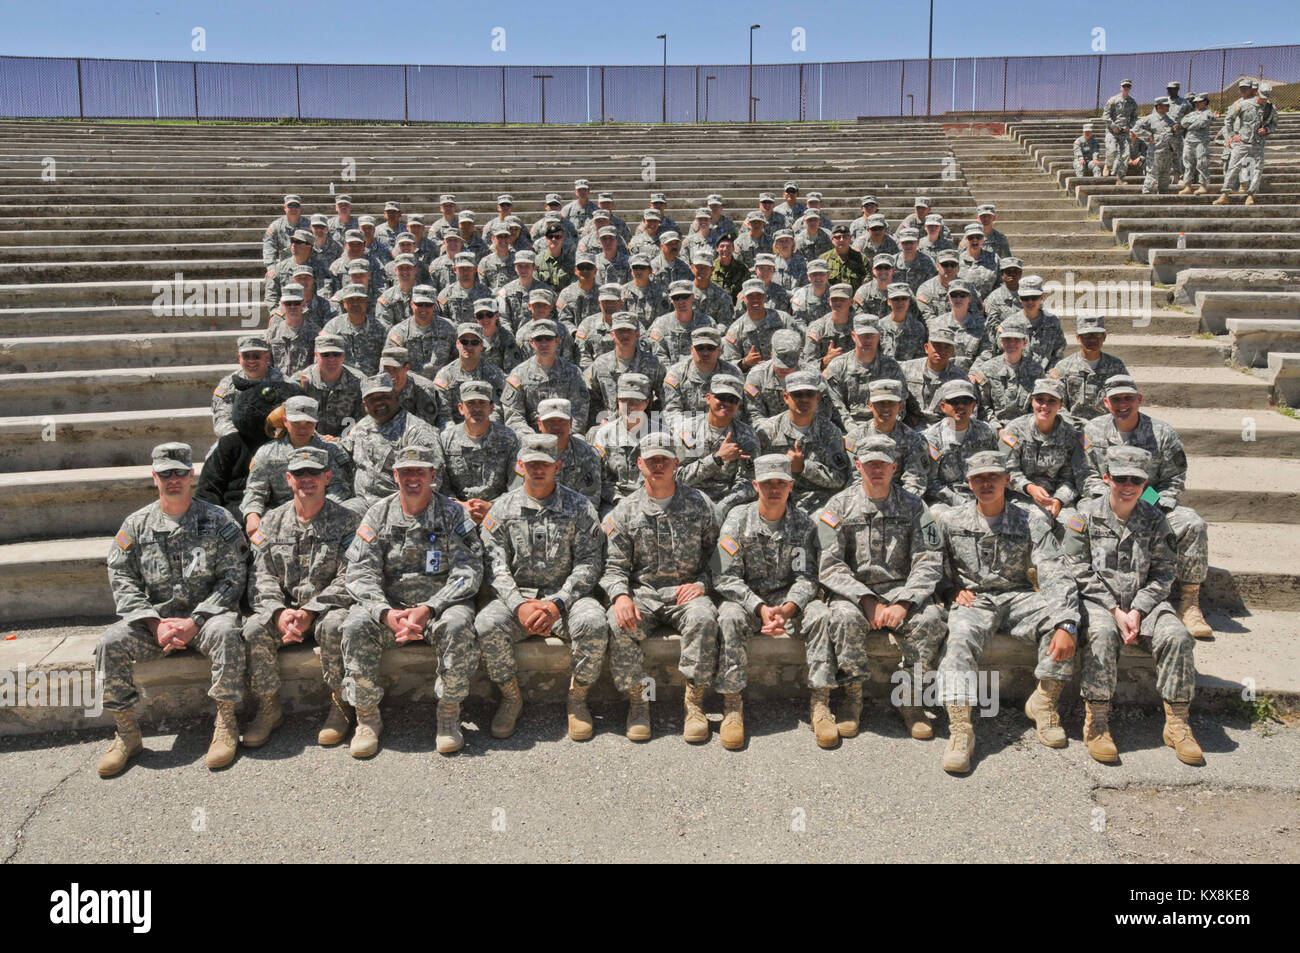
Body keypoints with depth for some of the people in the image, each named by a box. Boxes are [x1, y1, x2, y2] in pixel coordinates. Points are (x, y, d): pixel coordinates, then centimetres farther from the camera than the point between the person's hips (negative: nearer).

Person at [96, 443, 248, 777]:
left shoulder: (218, 520, 1)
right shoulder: (136, 525, 8)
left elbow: (232, 576, -5)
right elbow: (123, 580, 3)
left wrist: (195, 622, -16)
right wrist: (155, 624, -12)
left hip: (205, 615, -3)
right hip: (155, 620, 3)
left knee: (225, 631, -35)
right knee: (110, 643, -23)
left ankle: (226, 722, -21)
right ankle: (127, 734, -9)